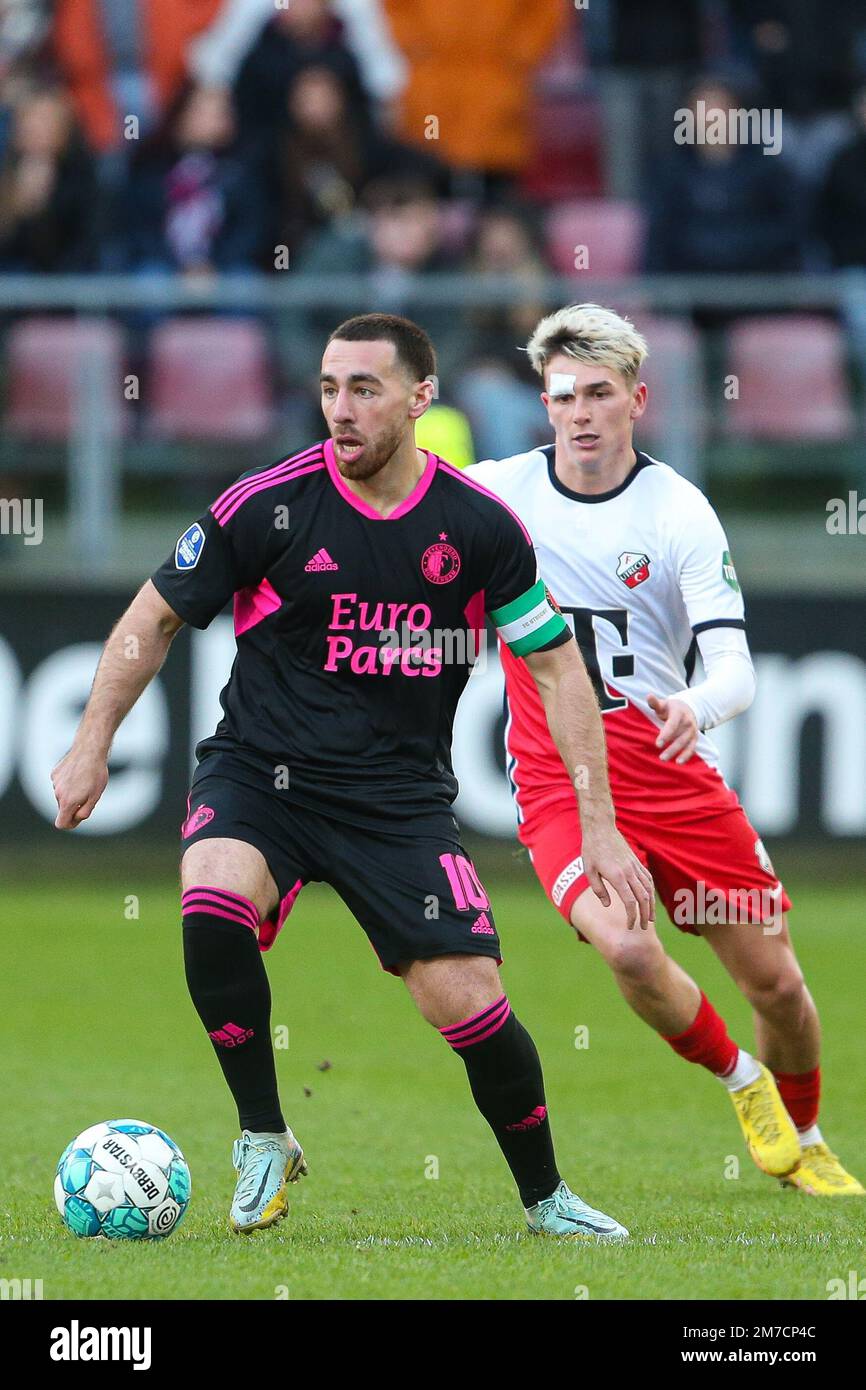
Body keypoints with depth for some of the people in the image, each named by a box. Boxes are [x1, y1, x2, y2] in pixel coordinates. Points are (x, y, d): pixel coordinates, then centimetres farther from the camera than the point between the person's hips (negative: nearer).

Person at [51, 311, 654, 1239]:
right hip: (259, 774, -1)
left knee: (469, 1002, -11)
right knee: (213, 904, -32)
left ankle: (545, 1197, 17)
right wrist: (93, 745, 1)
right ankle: (263, 1139, -11)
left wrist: (599, 827, 0)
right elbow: (156, 617, 5)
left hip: (401, 796, 1)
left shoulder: (479, 527, -5)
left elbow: (555, 666, 4)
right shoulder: (265, 506, -9)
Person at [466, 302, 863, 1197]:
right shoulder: (496, 494, -5)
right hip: (557, 781, -1)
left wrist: (698, 707, -39)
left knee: (775, 981, 3)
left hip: (673, 775, 1)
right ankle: (740, 1079, 3)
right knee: (627, 948, -27)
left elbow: (736, 669, -17)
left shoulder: (678, 511, -8)